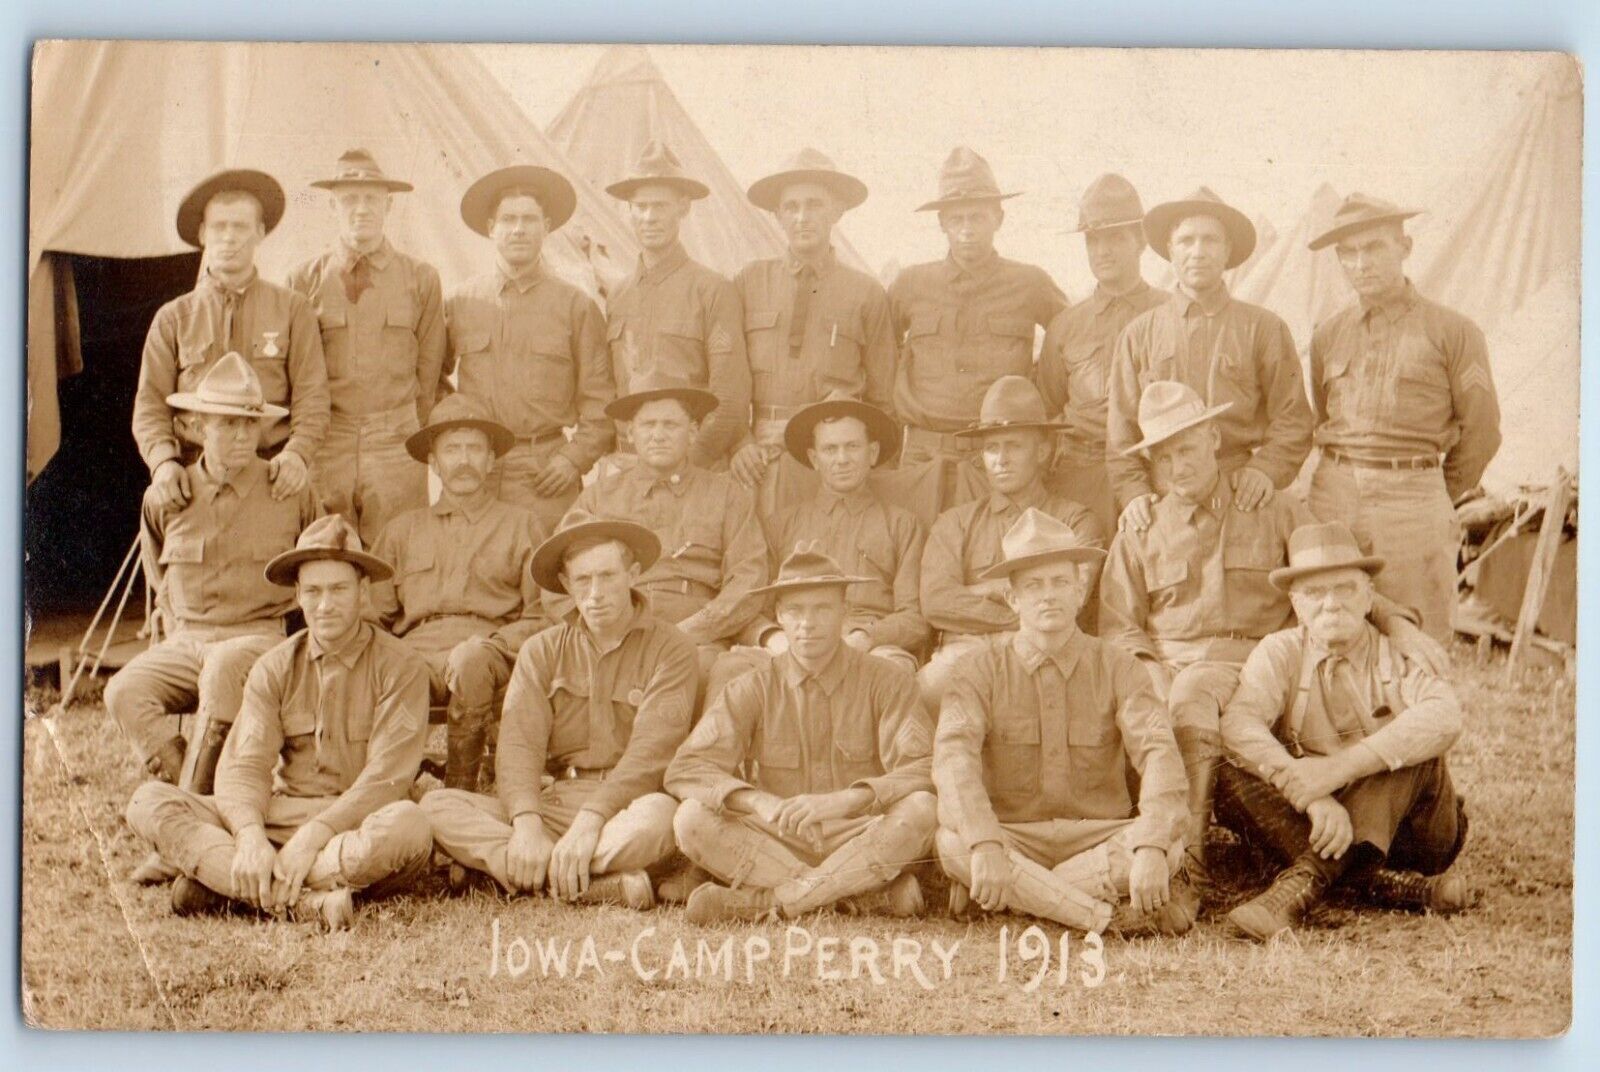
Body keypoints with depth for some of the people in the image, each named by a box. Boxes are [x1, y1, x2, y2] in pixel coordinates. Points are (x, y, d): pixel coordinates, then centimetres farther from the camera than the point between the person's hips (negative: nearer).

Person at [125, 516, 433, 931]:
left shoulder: (400, 668, -1)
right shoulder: (275, 668, 10)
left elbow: (387, 777, -12)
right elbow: (243, 765, -2)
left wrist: (313, 836, -26)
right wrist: (250, 833, -24)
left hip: (356, 825, -3)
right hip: (279, 816, 4)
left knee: (408, 825, -38)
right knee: (149, 802, -16)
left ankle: (216, 880, -32)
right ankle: (306, 900, -36)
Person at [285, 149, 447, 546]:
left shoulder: (421, 278, 7)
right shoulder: (302, 280, 7)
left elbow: (431, 369, 10)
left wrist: (408, 436, 8)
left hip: (397, 448, 0)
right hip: (324, 449, 0)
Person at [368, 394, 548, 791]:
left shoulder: (521, 525, 21)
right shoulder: (403, 529, 28)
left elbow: (541, 617, 11)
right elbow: (374, 614, 21)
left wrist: (488, 646, -8)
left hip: (492, 654, -1)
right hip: (416, 652, 1)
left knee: (472, 661, -40)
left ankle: (458, 794, -32)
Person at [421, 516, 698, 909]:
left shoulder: (671, 650, 2)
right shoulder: (541, 651, 13)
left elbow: (650, 752, -11)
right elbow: (518, 744, -1)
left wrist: (590, 821, -26)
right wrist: (527, 823, -20)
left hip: (627, 806, -4)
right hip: (553, 801, 5)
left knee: (658, 816, -39)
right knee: (437, 805, -19)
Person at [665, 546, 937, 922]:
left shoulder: (887, 682, 1)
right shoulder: (754, 690, 5)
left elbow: (925, 771, -13)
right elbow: (686, 769, -7)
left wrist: (847, 799, -31)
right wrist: (758, 801, -27)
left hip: (864, 845, -1)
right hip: (778, 844, 2)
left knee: (921, 810, -31)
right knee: (693, 819, -24)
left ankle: (763, 901, -28)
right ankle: (871, 895, -27)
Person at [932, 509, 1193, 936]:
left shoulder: (1116, 667, 2)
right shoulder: (982, 668, -1)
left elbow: (1159, 752, -12)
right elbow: (953, 755, -17)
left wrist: (1152, 848, -32)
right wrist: (986, 845, -36)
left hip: (1102, 839, 1)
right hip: (1013, 836, 0)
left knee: (1171, 842, -28)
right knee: (952, 841, -32)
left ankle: (1015, 897, -19)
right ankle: (1110, 914, -27)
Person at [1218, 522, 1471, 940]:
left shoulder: (1400, 655, -1)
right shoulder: (1280, 652, 2)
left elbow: (1444, 718, -24)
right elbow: (1239, 723, -18)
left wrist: (1340, 767, -35)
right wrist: (1311, 794, -35)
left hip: (1407, 831, -1)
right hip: (1321, 823, 1)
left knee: (1415, 750, -27)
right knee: (1233, 780, -23)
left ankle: (1304, 881, -41)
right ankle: (1392, 887, -34)